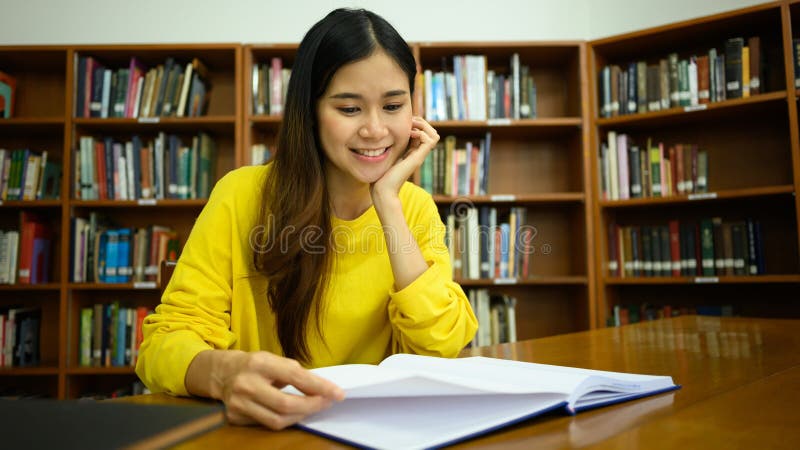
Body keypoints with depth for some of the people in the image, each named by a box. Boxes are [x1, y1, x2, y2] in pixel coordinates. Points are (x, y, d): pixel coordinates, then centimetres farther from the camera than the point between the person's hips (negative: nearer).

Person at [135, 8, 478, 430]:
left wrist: (387, 201, -17)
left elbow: (441, 347, -12)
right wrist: (223, 372, -33)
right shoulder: (243, 195, -9)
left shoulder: (416, 206, -1)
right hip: (260, 427, 0)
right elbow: (165, 342, -12)